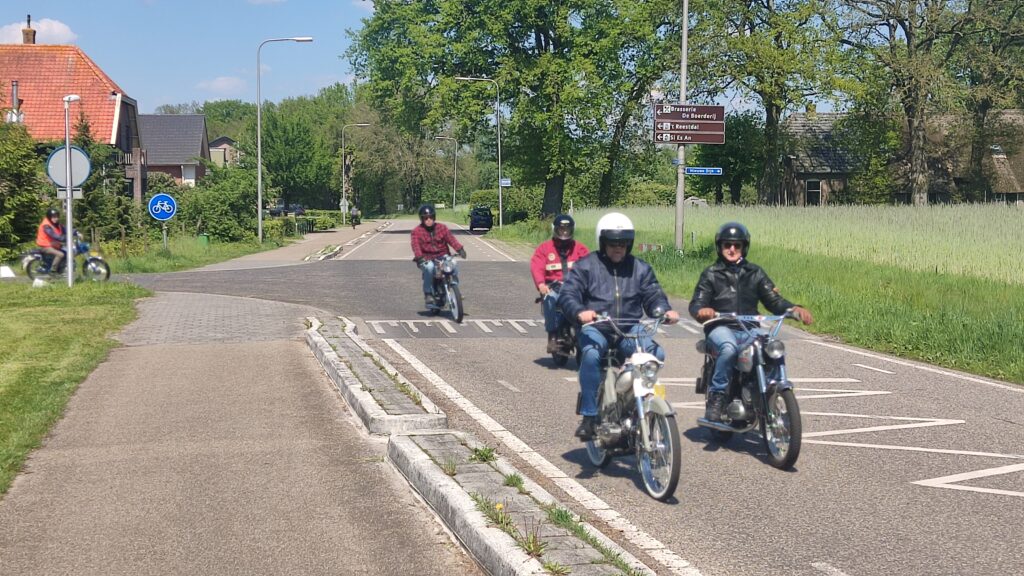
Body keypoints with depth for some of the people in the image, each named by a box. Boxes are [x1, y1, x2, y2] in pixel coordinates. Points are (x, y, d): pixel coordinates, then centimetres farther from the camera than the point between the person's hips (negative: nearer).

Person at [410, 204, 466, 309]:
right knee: (429, 267, -36)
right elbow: (416, 246, -14)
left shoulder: (442, 228, 8)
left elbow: (451, 239, -5)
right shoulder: (416, 232, 0)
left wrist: (460, 249, -21)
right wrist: (419, 257, -33)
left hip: (442, 256, 3)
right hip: (426, 259, -2)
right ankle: (428, 295, -28)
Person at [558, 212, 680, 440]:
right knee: (591, 355, -36)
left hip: (630, 328, 3)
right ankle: (589, 417, -28)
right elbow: (567, 295, -4)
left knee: (656, 354, -26)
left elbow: (653, 296, 11)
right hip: (596, 327, -2)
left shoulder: (641, 268, 18)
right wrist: (580, 311, -26)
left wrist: (665, 311, -12)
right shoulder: (586, 266, 8)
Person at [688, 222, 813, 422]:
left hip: (749, 330, 3)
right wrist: (701, 311, -25)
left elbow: (774, 300, 11)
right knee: (729, 348, -38)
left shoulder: (755, 273, 18)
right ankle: (717, 396, -25)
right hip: (721, 329, -2)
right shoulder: (711, 274, 11)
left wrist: (794, 309, -10)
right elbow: (696, 303, 0)